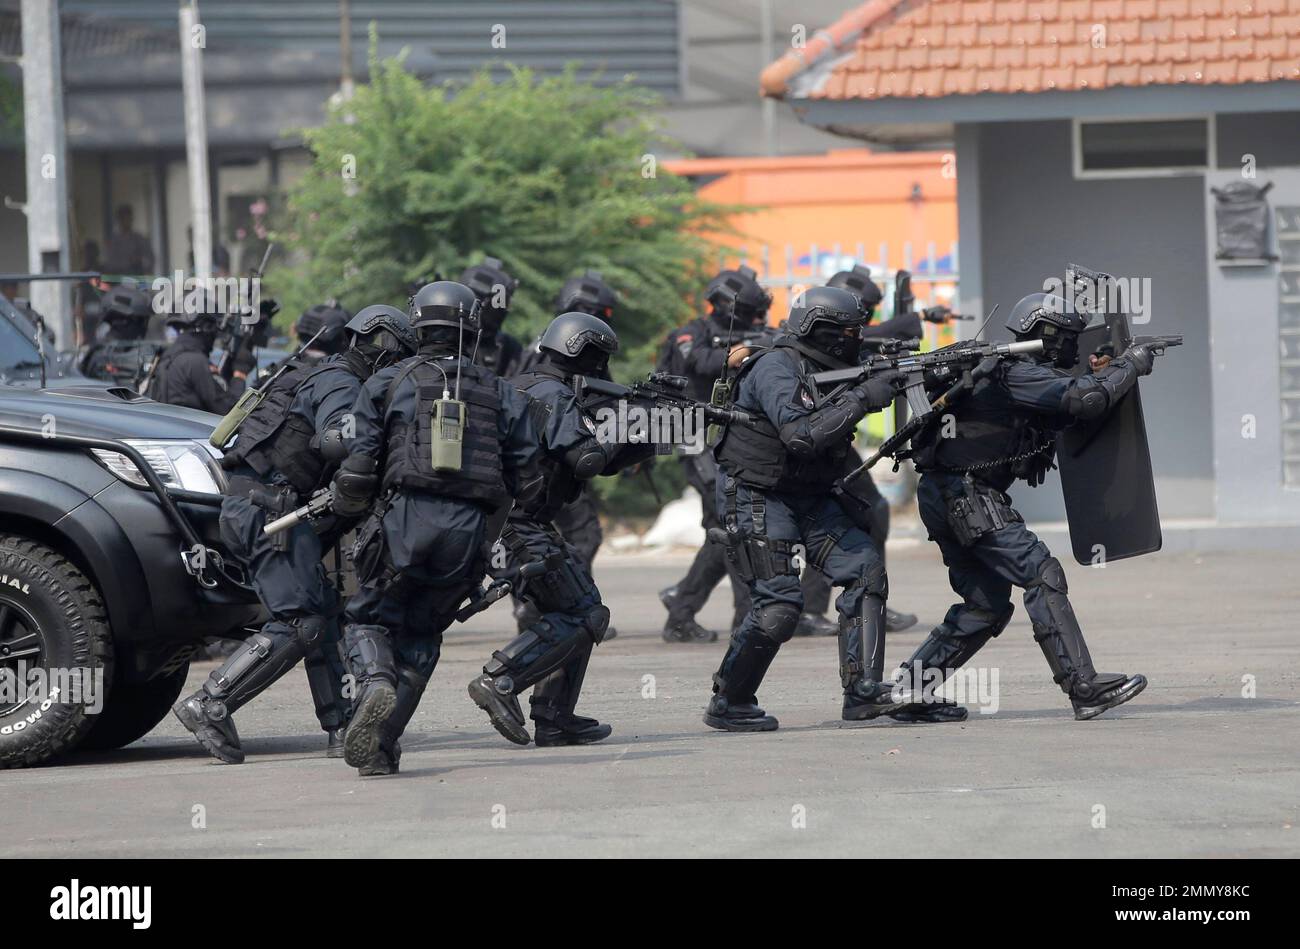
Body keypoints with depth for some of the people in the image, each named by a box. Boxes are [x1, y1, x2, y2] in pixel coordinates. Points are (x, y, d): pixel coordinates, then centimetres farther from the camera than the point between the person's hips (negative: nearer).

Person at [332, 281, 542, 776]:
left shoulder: (386, 384, 6)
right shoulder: (502, 395, 13)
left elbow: (358, 469, 0)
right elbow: (526, 481, 9)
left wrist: (343, 506, 20)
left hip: (405, 524, -2)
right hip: (470, 532, 2)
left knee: (369, 619, 14)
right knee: (420, 637, 17)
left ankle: (375, 682, -19)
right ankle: (383, 742, 6)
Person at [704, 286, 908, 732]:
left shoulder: (830, 371, 8)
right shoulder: (775, 369, -19)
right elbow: (800, 434, -31)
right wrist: (862, 399, -30)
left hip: (809, 496, 8)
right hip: (757, 498, -8)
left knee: (865, 568, -8)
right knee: (778, 604, -16)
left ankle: (863, 691, -8)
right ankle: (728, 704, 1)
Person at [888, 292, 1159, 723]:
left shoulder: (1023, 373, 17)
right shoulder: (1018, 374, -14)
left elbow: (1069, 411, 24)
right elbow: (1085, 399, -24)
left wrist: (1100, 374, 10)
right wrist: (1129, 364, -10)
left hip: (949, 498, 10)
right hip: (965, 494, -10)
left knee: (988, 604, 12)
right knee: (1042, 575, -13)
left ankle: (910, 690, 13)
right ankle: (1085, 688, -17)